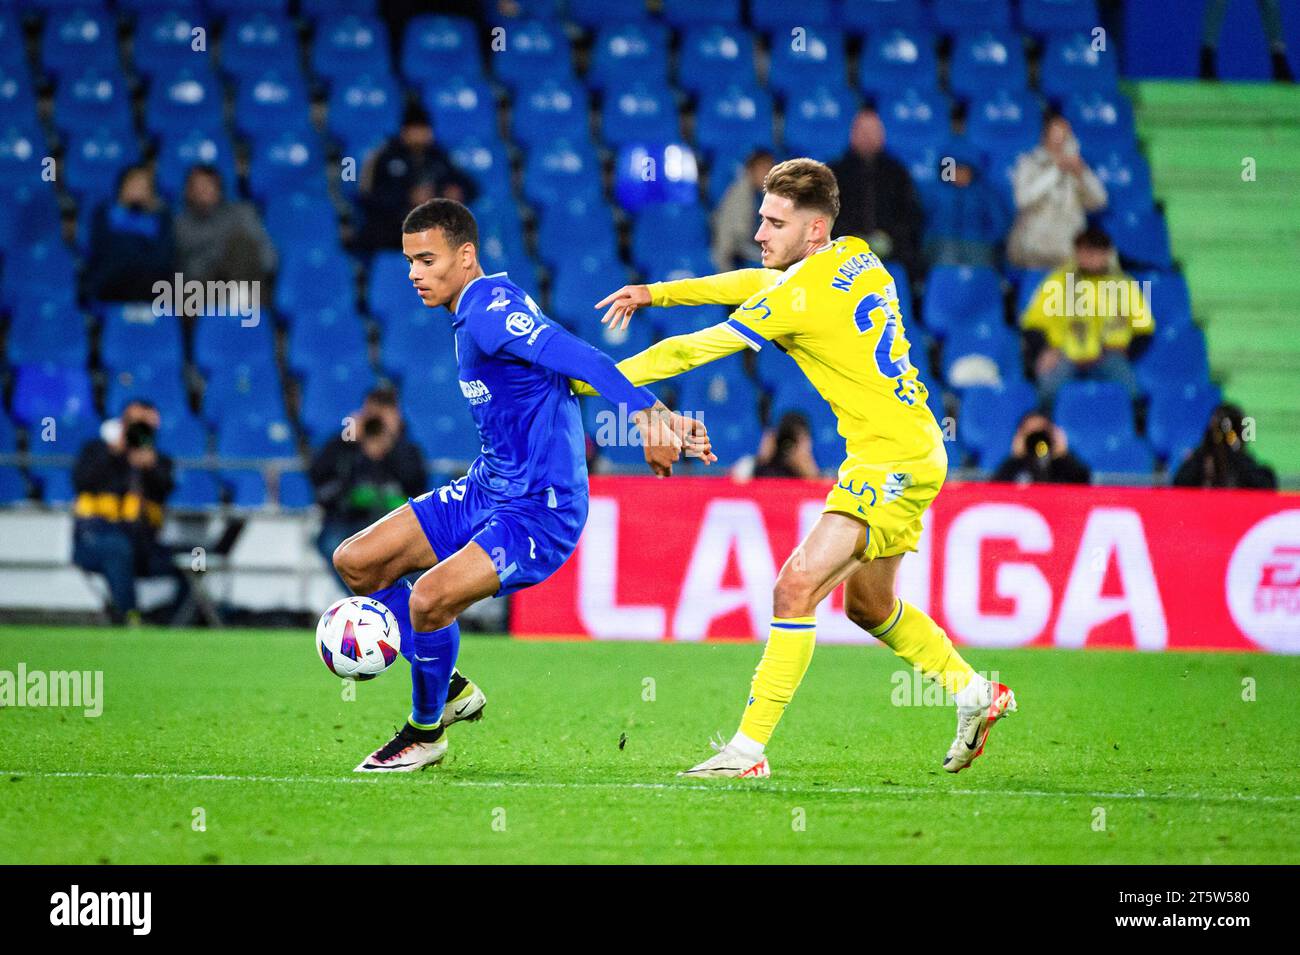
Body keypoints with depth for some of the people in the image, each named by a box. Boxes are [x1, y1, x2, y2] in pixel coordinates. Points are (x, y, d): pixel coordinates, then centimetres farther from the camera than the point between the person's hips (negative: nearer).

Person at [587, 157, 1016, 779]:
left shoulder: (803, 292, -18)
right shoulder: (855, 258, 8)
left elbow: (694, 349, -14)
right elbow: (756, 284, 25)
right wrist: (656, 293, 20)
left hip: (892, 459, -10)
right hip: (910, 449, 10)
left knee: (797, 587, -17)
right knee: (867, 604, 24)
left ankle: (750, 748, -19)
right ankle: (974, 693, 38)